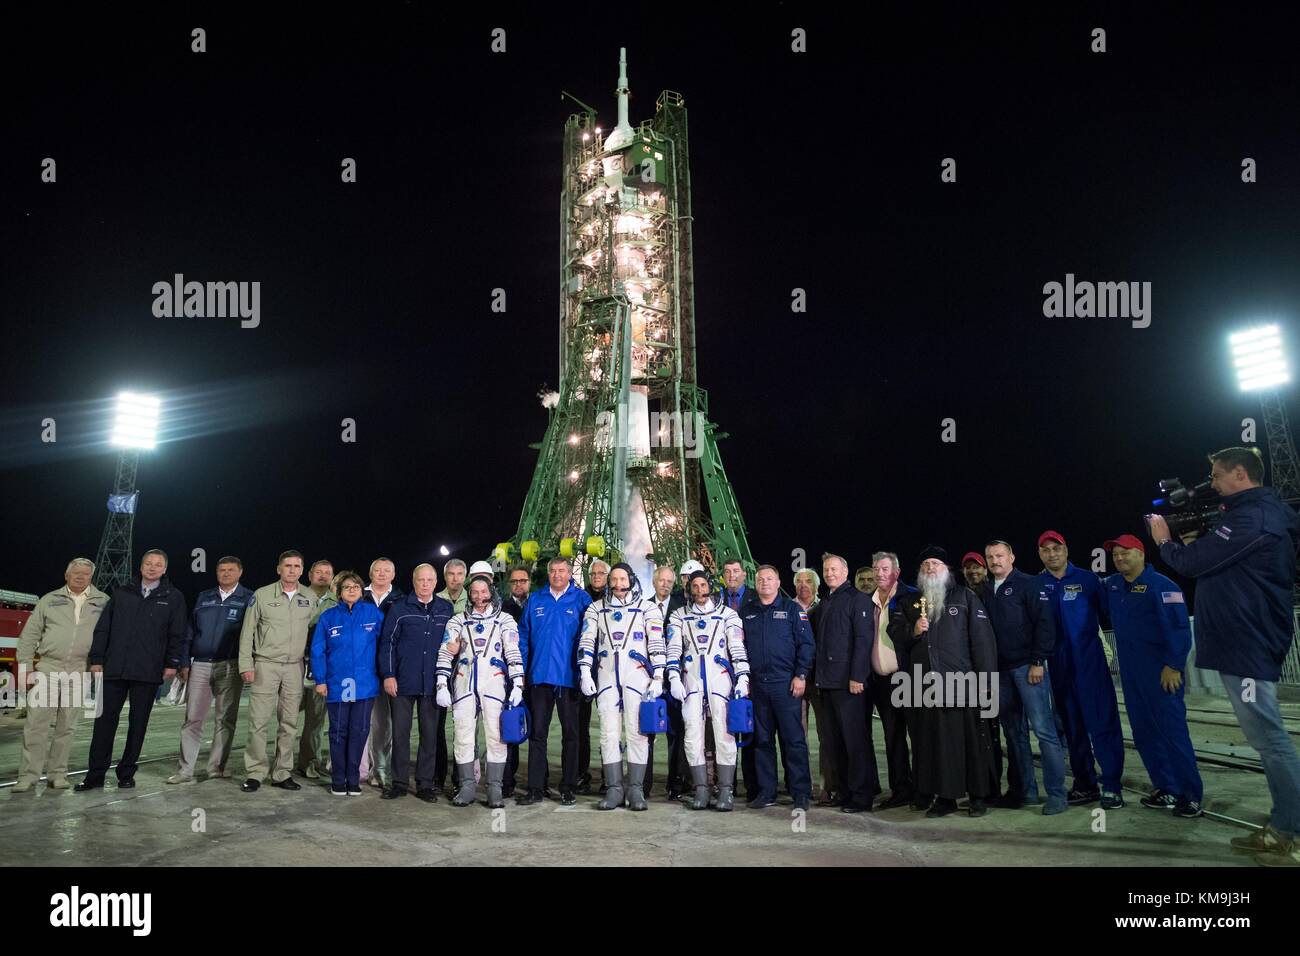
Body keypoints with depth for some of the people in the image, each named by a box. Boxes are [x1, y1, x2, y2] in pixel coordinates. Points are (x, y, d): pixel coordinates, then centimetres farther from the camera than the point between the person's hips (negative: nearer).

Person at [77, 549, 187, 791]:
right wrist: (96, 659, 3)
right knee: (104, 720, 2)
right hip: (114, 669, 2)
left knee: (138, 723, 5)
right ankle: (96, 775, 11)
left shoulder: (173, 598, 5)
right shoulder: (122, 594, 11)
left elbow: (177, 635, 1)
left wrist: (172, 663, -7)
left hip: (148, 672, -2)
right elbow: (103, 628, 10)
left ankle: (126, 774, 15)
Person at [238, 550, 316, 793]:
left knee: (289, 723, 7)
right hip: (266, 664, -3)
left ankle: (282, 773, 16)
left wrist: (315, 666, 5)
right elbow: (247, 632, 0)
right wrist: (246, 664, -6)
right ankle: (255, 773, 8)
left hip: (295, 667, 3)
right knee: (258, 721, -3)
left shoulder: (310, 598, 6)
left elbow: (315, 630, 11)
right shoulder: (262, 595, -1)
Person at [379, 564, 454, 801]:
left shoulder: (446, 609, 6)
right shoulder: (399, 608, 1)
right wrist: (388, 675, -6)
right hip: (403, 683, -1)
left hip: (432, 683, 1)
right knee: (400, 733, 5)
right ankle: (399, 782, 17)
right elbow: (387, 643, 0)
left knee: (430, 734, 5)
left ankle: (425, 784, 15)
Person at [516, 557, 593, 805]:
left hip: (569, 676, -2)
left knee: (570, 733, 6)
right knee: (537, 733, 6)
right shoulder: (535, 600, 8)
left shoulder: (581, 599, 1)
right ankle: (535, 787, 13)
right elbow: (523, 637, 11)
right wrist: (521, 672, 4)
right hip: (539, 676, 2)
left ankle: (568, 788, 16)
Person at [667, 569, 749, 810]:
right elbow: (673, 648, 8)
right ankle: (701, 790, 4)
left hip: (720, 679, -2)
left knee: (724, 733, -6)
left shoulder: (727, 614, 10)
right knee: (693, 734, -3)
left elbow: (738, 647, 4)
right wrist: (674, 678, -4)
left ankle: (726, 790, -1)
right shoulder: (679, 616, 15)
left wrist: (742, 677, -5)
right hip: (691, 680, 2)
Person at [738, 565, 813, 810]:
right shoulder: (746, 612, 13)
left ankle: (801, 793, 5)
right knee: (762, 740, 8)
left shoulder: (792, 609, 3)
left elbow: (806, 644, -1)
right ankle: (765, 791, 16)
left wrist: (801, 675, -9)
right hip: (756, 685, 4)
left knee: (793, 738, -3)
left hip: (786, 683, -3)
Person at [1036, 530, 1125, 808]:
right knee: (1072, 727, 10)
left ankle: (1111, 785, 2)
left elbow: (1107, 615, 0)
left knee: (1102, 722, -5)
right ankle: (1085, 784, 20)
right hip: (1058, 666, 3)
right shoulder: (1036, 585, 6)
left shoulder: (1087, 579, 0)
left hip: (1090, 662, -3)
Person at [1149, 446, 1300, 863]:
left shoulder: (1253, 517, -16)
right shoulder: (1261, 513, 17)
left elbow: (1191, 564, -16)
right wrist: (1191, 539, 12)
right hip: (1246, 642, 11)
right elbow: (1213, 561, 23)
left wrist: (1165, 541, 2)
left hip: (1246, 645, -11)